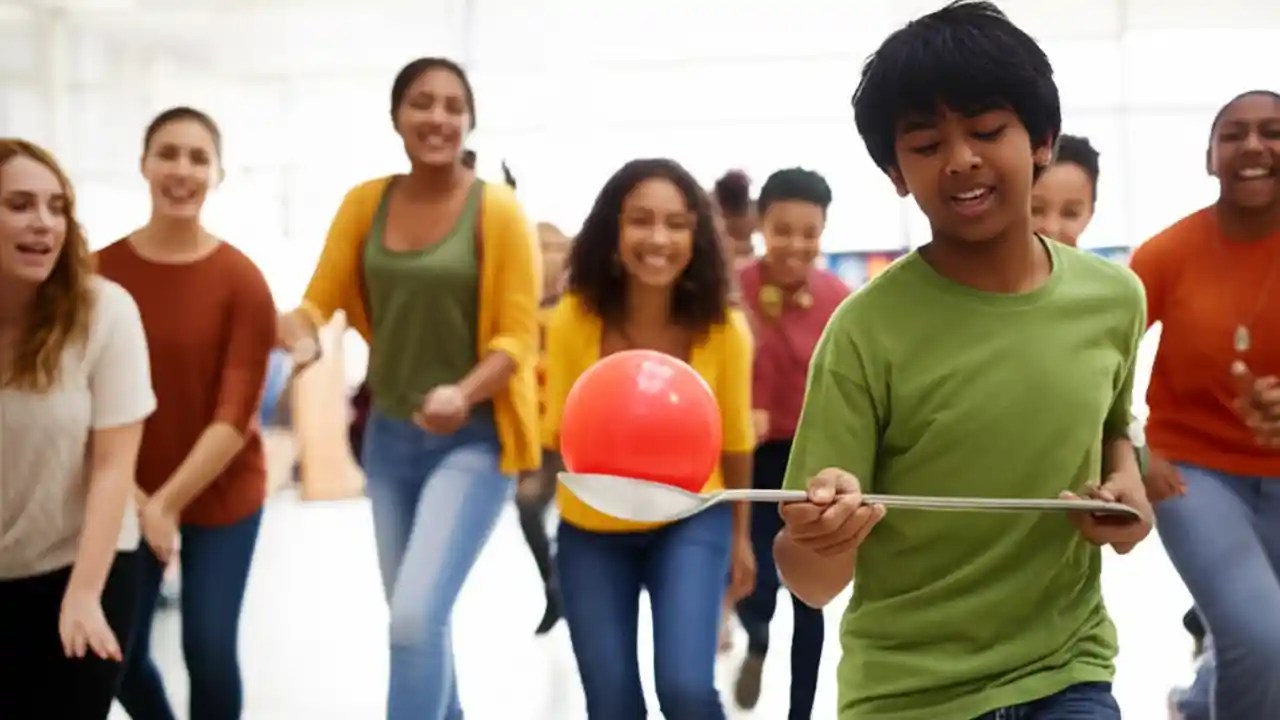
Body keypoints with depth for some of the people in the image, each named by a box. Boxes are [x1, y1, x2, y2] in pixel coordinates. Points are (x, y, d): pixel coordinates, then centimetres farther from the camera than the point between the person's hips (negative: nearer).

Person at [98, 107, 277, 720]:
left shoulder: (241, 280, -12)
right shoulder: (101, 271, -7)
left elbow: (237, 413, -14)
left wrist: (169, 501, -19)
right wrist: (132, 496, -15)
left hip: (222, 496, -2)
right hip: (126, 497, 2)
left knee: (210, 650, -1)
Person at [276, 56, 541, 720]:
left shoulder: (498, 211, -11)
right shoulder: (365, 203, 2)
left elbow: (518, 338, -12)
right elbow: (319, 301, -1)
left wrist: (464, 394, -30)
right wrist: (300, 333, -24)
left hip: (472, 441, -5)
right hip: (390, 436, 5)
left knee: (416, 616, -18)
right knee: (414, 617, 18)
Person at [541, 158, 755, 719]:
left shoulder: (724, 328, -18)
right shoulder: (572, 320, -19)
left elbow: (733, 438, -1)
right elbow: (556, 441, -8)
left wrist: (740, 534, 10)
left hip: (691, 521, -1)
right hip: (591, 530, 1)